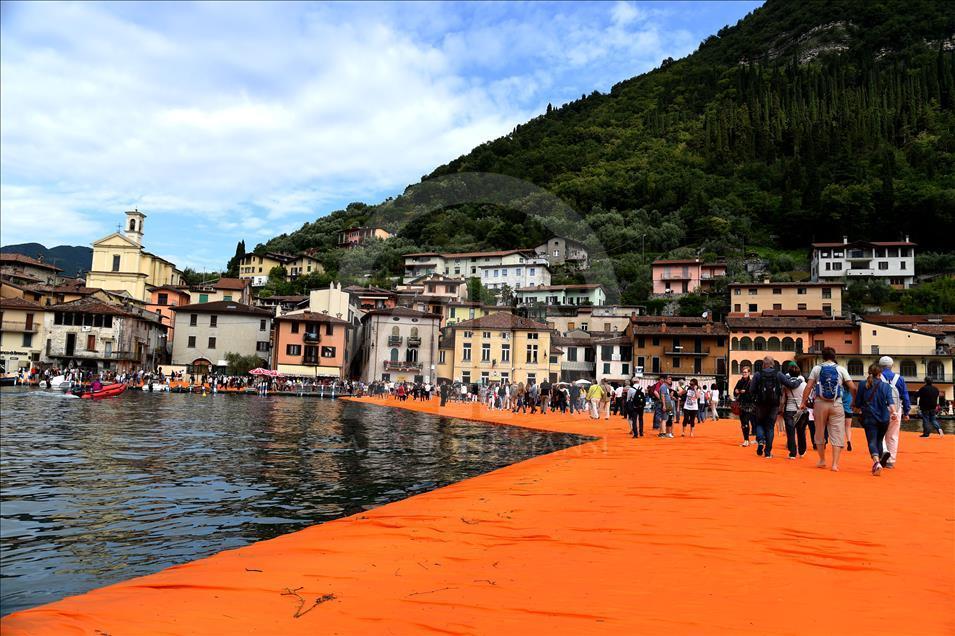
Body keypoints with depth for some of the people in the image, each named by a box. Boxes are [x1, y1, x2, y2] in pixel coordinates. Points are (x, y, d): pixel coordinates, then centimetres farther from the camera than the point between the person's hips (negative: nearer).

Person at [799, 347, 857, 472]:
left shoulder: (817, 369, 2)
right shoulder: (841, 369, 3)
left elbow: (808, 387, -4)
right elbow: (852, 387, -2)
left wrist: (803, 402, 0)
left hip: (820, 403, 0)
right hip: (836, 404, 0)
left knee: (820, 433, 14)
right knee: (837, 434, 3)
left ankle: (822, 460, 24)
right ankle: (835, 464, -3)